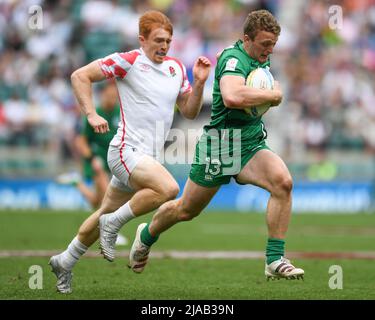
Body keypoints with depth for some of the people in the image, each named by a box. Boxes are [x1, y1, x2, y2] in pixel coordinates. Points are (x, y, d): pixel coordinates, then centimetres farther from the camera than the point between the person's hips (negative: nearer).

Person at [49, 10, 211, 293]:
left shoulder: (176, 68, 12)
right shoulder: (128, 61, -9)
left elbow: (190, 111, 15)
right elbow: (80, 76, -7)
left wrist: (199, 83, -1)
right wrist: (91, 114, -15)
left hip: (147, 157, 8)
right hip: (127, 150, -8)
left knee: (107, 215, 16)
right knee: (169, 188, -30)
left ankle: (65, 262, 33)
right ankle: (113, 225, -11)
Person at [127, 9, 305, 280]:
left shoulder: (262, 59, 8)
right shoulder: (233, 59, -20)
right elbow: (232, 97, -42)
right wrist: (273, 95, -27)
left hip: (252, 145, 6)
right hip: (220, 145, -6)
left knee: (283, 182, -24)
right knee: (186, 210, 12)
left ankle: (275, 261, -20)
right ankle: (146, 236, 44)